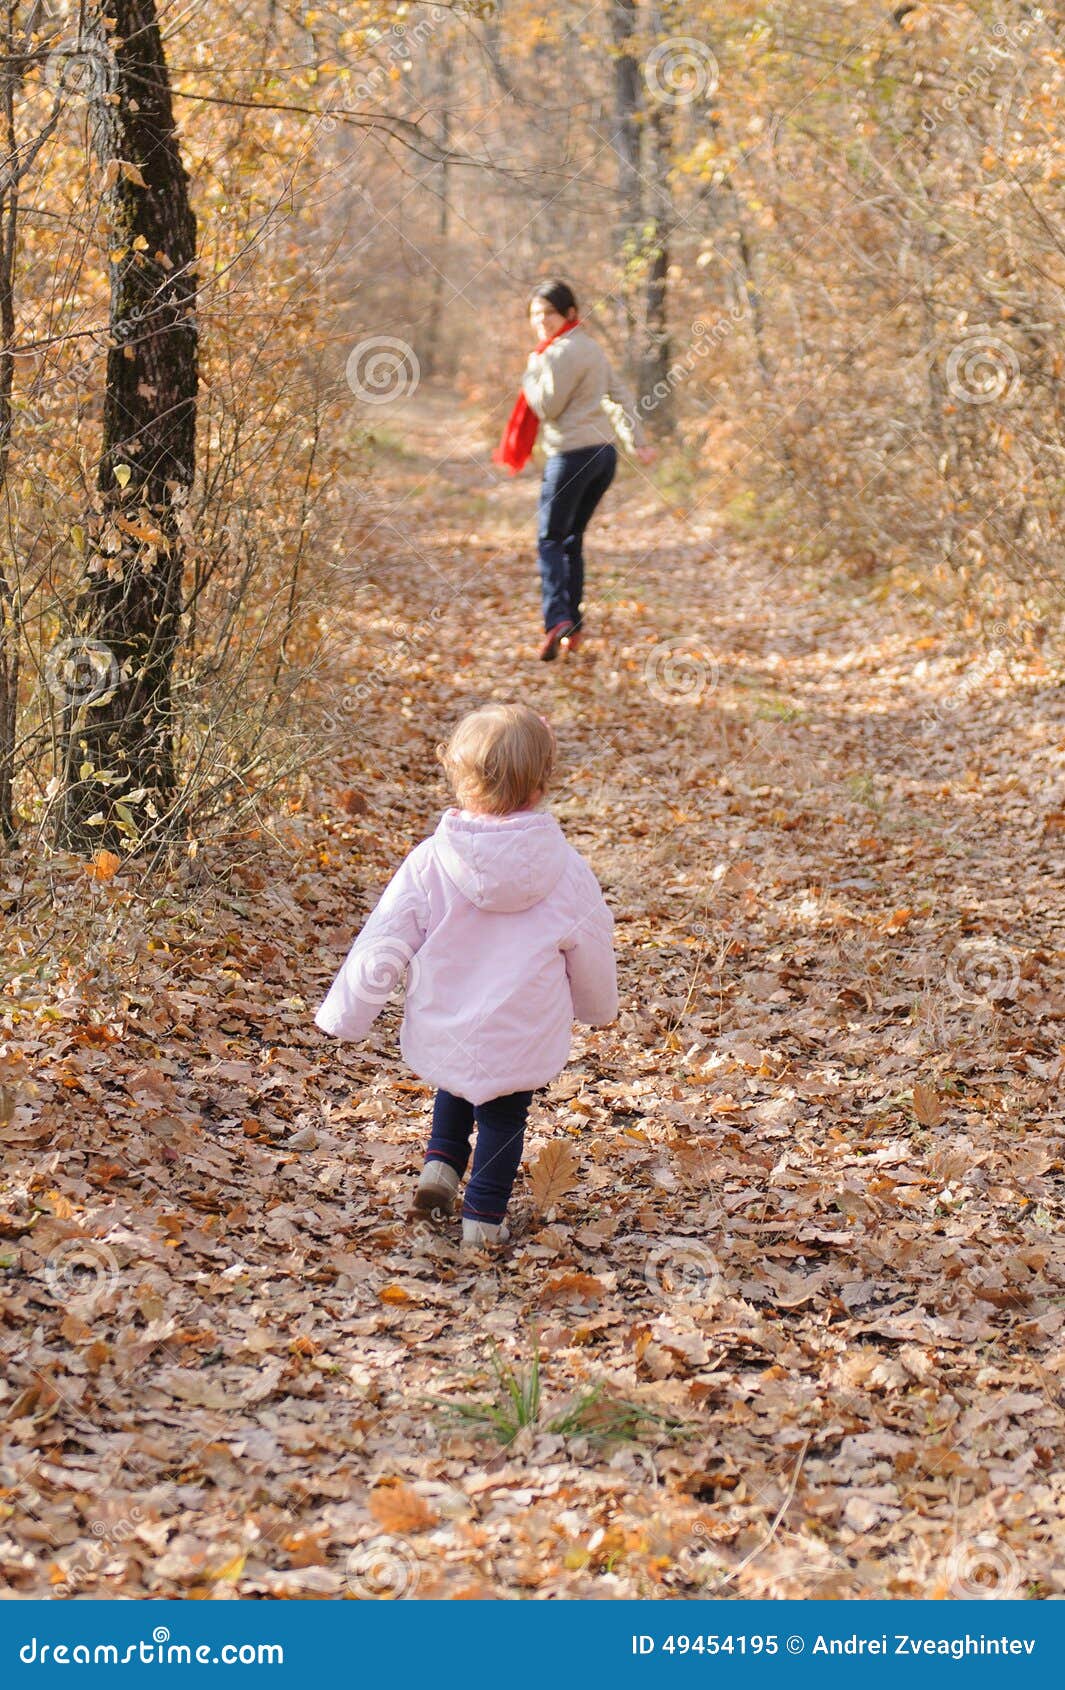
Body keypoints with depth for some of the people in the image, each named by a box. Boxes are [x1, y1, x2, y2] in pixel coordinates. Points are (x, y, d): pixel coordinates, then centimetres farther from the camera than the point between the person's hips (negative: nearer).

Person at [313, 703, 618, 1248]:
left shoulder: (430, 862, -15)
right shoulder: (567, 873, -13)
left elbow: (382, 946, -9)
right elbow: (592, 955, 2)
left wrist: (343, 1014, 4)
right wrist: (597, 1008, 24)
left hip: (439, 1035, 2)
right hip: (521, 1045, -1)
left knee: (455, 1087, 33)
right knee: (502, 1117, 22)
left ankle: (442, 1162, 19)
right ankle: (484, 1217, 24)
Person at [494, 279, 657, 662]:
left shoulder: (561, 352, -13)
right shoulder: (591, 347, 17)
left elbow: (547, 407, -13)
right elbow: (619, 396, 19)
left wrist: (531, 372, 1)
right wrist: (636, 441, 19)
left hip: (572, 455, -9)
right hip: (604, 453, 9)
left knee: (550, 540, -7)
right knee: (572, 539, 15)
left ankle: (558, 620, -23)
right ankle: (573, 625, 14)